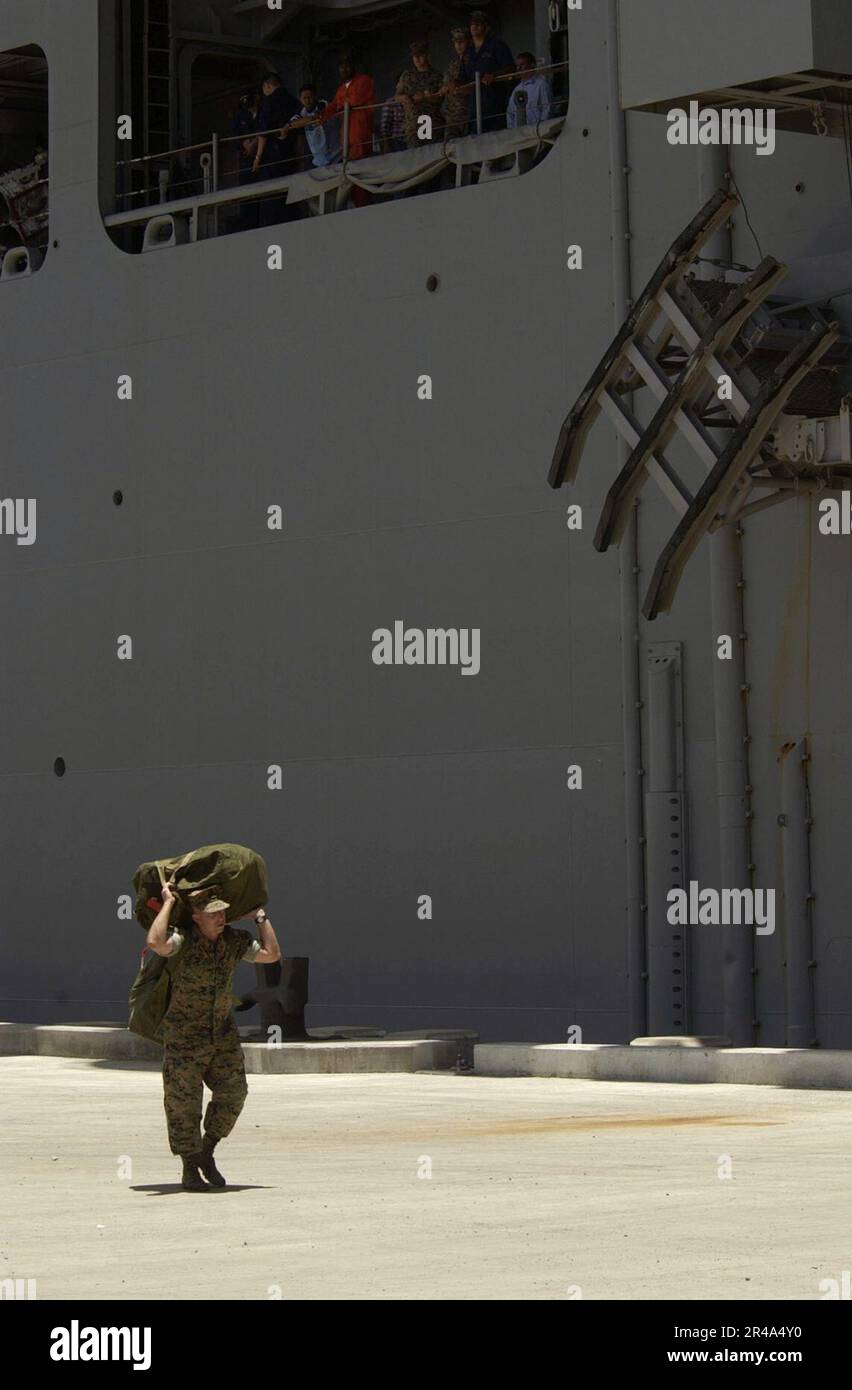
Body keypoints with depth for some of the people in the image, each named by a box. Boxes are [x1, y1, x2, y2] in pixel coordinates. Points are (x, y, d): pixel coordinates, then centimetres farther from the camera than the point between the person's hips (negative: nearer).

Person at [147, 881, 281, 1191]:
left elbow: (272, 954, 4)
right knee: (183, 1102, -2)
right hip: (184, 1035, -5)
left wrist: (260, 916, 3)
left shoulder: (234, 940, 0)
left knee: (233, 1093, -1)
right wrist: (168, 903, -29)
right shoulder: (184, 941, -18)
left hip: (223, 1033, 5)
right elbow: (156, 942, -39)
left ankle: (206, 1153, 20)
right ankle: (189, 1169, 11)